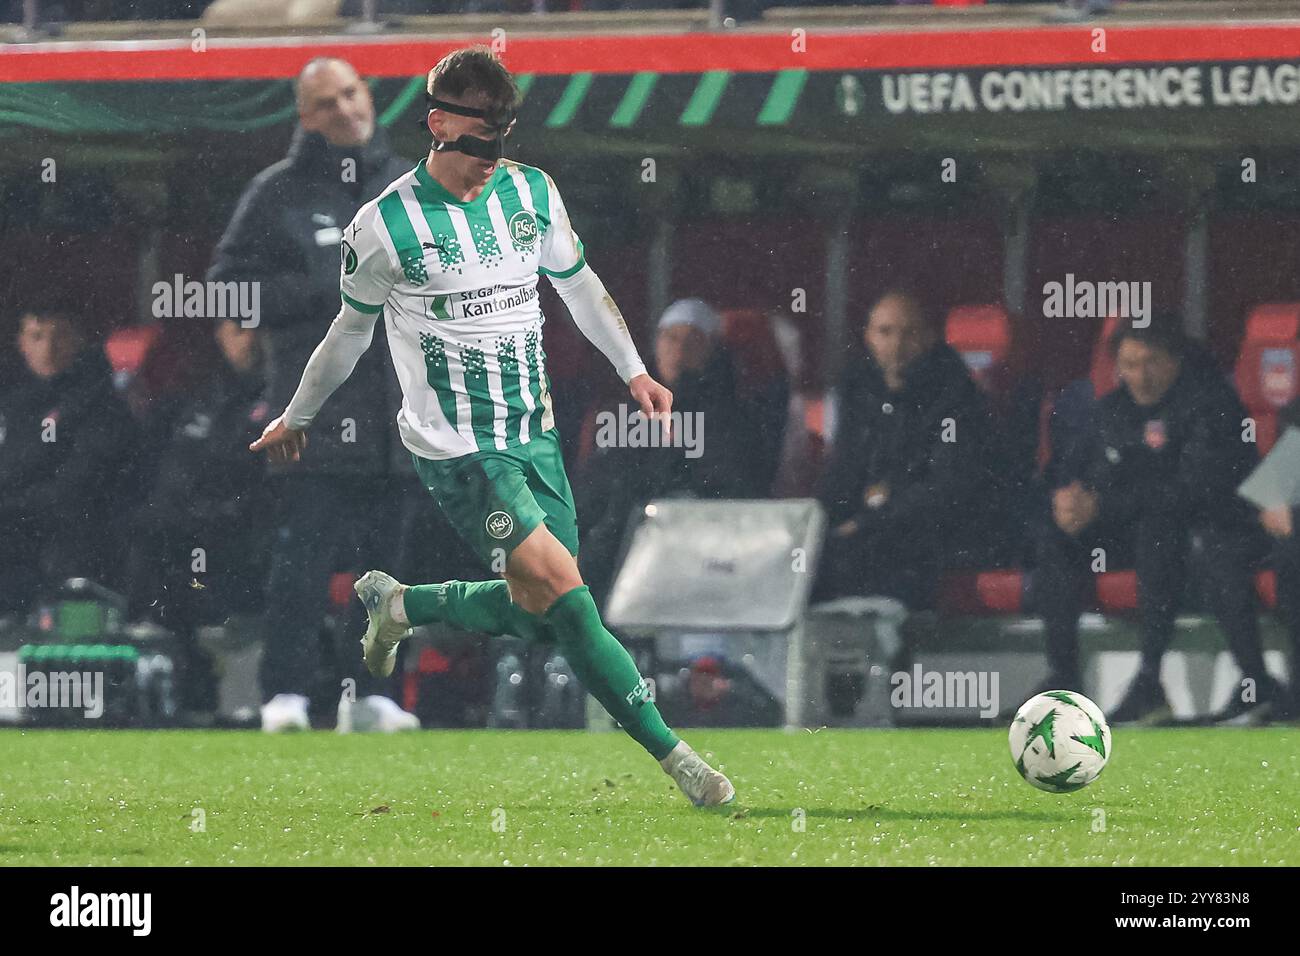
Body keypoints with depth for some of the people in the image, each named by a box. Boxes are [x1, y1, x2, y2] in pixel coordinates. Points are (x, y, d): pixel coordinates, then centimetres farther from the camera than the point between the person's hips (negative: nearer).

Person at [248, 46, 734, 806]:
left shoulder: (533, 193, 3)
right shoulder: (386, 225, -9)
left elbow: (578, 283, 21)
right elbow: (353, 328, 7)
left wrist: (634, 370, 23)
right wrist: (297, 419, 18)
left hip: (535, 433, 6)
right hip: (456, 448, -6)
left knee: (537, 614, 5)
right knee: (561, 588, -18)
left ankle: (400, 606, 31)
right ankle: (673, 755, -17)